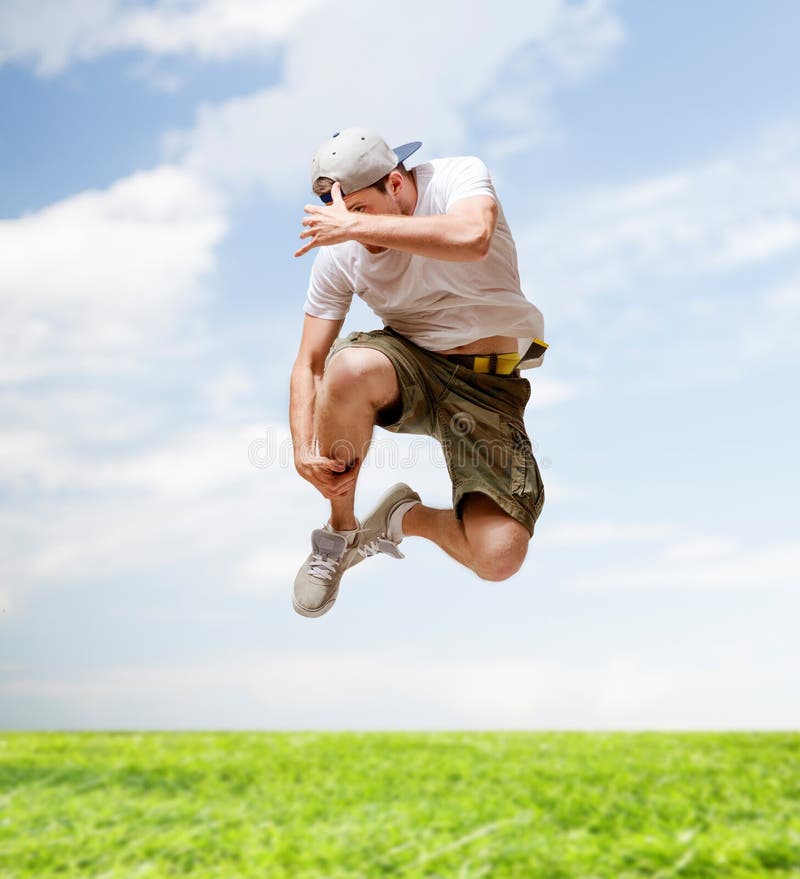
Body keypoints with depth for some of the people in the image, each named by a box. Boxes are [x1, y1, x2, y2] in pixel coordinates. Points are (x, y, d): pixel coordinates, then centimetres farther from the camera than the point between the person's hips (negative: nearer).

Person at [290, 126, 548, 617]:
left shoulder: (459, 178, -13)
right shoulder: (338, 253, -6)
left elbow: (472, 238, -38)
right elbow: (309, 363, -3)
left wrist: (356, 224, -35)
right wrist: (304, 449, -19)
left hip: (489, 386, -2)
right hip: (410, 368, 2)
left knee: (500, 560, -19)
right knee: (352, 368, -37)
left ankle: (407, 518, 16)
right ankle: (341, 531, -11)